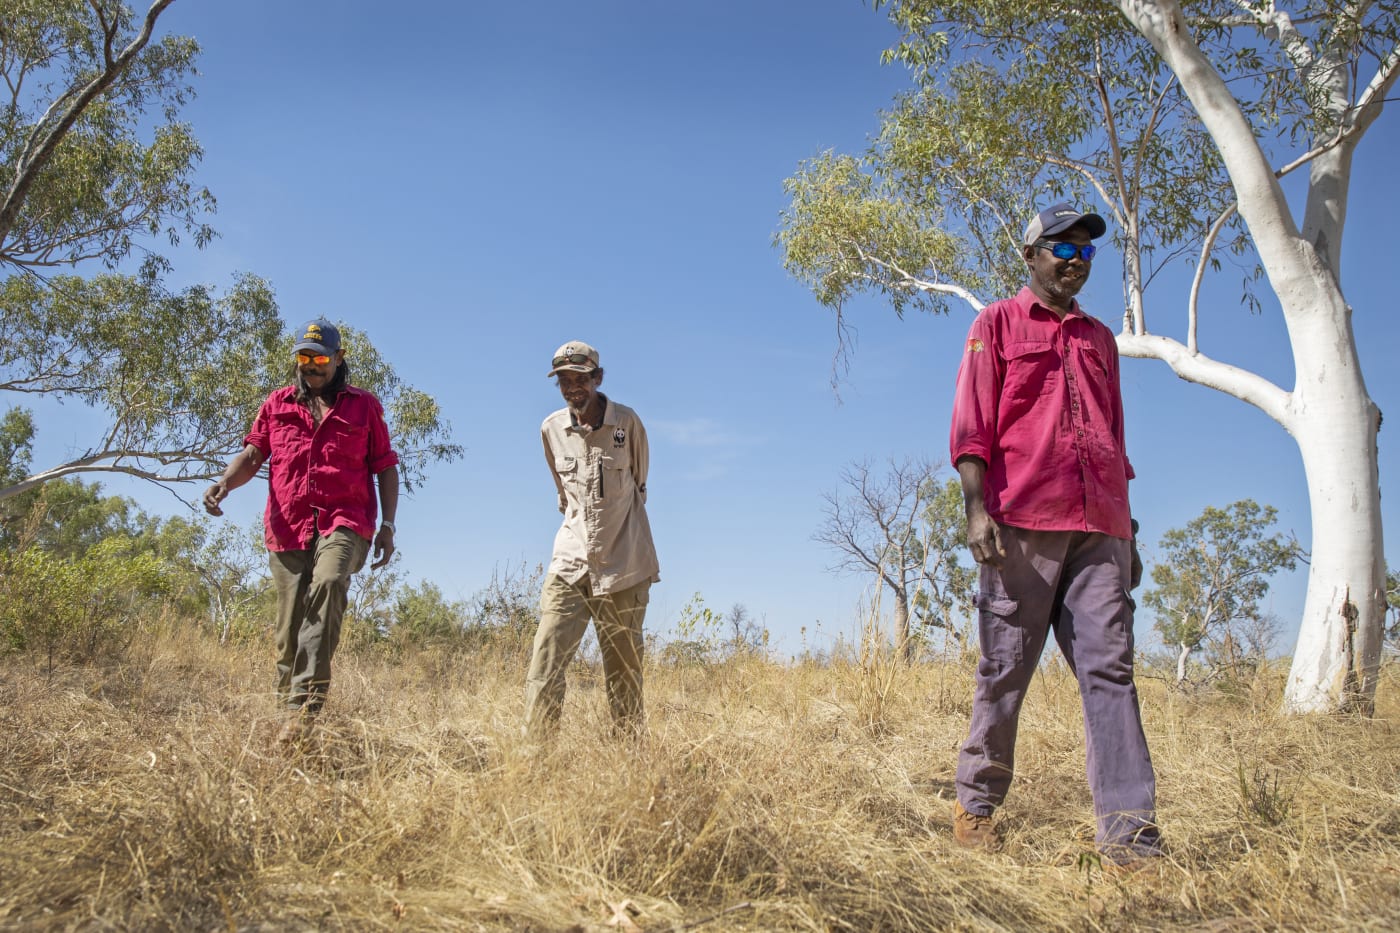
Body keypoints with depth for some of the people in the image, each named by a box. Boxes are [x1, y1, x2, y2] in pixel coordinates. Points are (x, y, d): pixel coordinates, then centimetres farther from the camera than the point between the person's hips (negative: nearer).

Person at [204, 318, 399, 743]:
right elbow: (252, 454, 14)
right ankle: (286, 704, 15)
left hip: (344, 521, -3)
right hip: (288, 528, 3)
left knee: (328, 583, -31)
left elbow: (385, 467, 14)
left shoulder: (364, 406, 14)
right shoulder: (277, 404, 19)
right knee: (290, 627, 0)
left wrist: (387, 525, 4)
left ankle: (305, 703, -35)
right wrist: (224, 482, -8)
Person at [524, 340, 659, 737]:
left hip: (623, 564, -2)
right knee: (545, 661, -8)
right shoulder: (551, 428, 6)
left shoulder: (627, 422, -2)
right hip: (570, 562, 2)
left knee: (624, 668, 2)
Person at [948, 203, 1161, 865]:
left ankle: (1129, 832, -4)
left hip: (1099, 527, 5)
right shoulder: (997, 325, 9)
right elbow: (971, 425, 0)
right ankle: (976, 806, 14)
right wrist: (976, 507, -13)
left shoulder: (1100, 338, 24)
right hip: (1021, 523, -4)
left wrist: (1127, 530, 19)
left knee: (1109, 668, -3)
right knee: (1005, 668, 0)